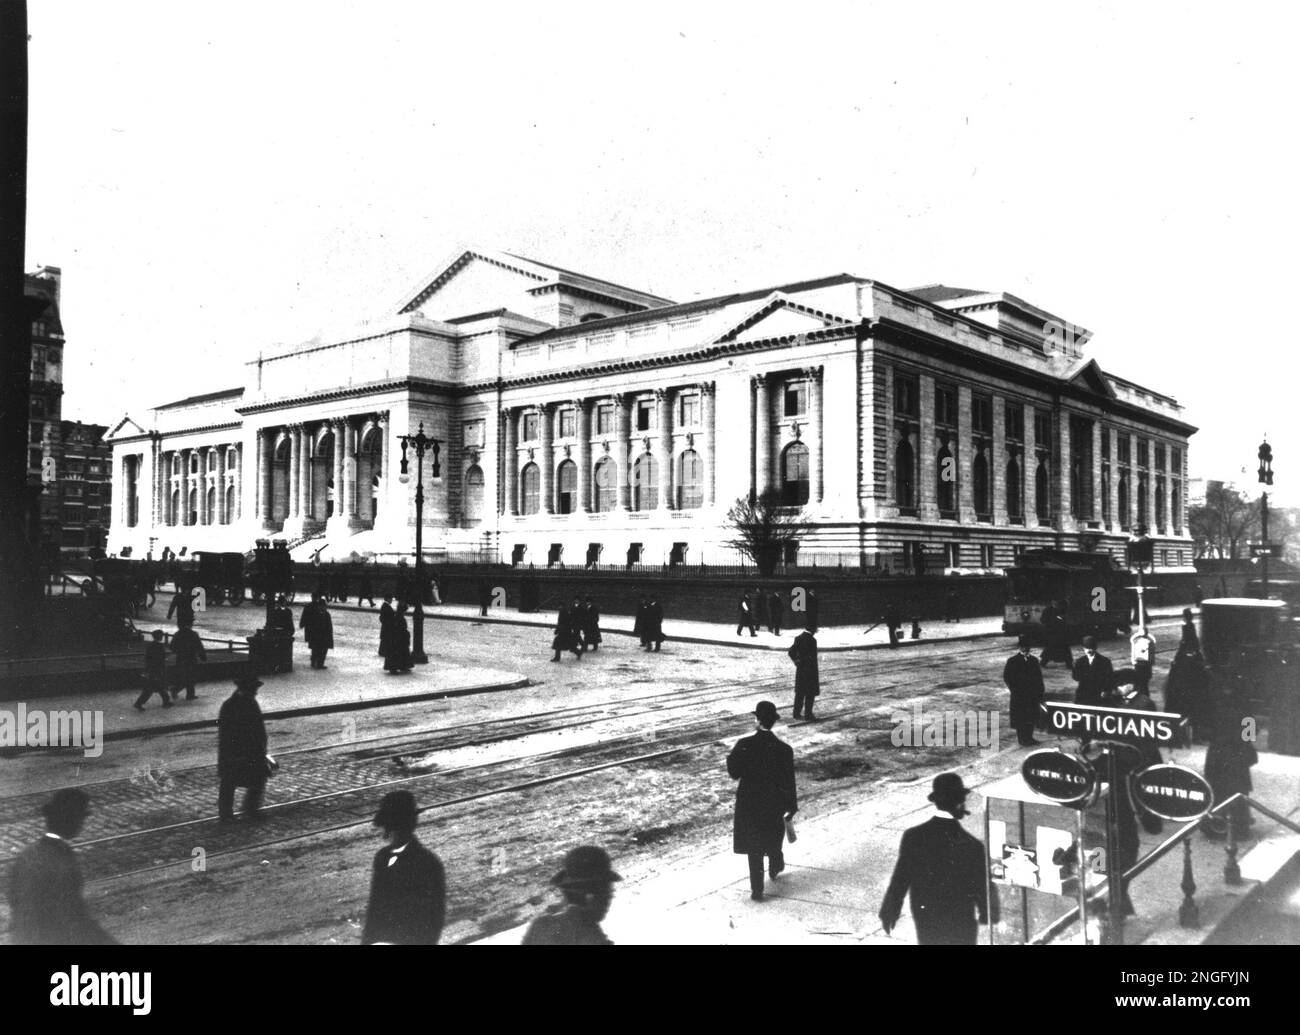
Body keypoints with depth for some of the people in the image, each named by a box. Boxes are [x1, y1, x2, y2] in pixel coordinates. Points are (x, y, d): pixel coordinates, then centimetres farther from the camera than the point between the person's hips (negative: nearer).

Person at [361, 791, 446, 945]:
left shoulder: (430, 864, -12)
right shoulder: (382, 856, 7)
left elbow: (435, 918, -9)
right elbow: (374, 905, 13)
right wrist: (367, 940, 8)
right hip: (378, 940, 5)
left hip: (409, 941, -5)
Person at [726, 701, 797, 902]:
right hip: (774, 804, 1)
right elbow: (788, 782, -10)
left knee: (754, 847, 11)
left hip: (749, 804, -1)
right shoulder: (783, 750, -16)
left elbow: (733, 772, -12)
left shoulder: (744, 745, -17)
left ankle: (757, 889, 10)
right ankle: (775, 868, 50)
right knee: (773, 838, 27)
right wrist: (791, 806, 1)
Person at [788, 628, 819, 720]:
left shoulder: (799, 638, 2)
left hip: (800, 670, 7)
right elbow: (813, 657, -18)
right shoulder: (812, 640, -18)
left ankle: (797, 713, 19)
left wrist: (797, 662, 8)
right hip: (809, 671, -7)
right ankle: (808, 714, 7)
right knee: (810, 693, 4)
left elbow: (791, 652, 0)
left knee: (800, 692, 14)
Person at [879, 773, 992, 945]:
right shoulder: (972, 846, -23)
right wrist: (985, 915, 8)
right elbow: (981, 887, -12)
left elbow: (900, 879, -10)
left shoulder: (913, 837, -16)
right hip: (961, 924, -2)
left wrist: (889, 912, 3)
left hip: (925, 921, 2)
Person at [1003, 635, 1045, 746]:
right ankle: (1022, 739, 10)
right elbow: (1006, 677, -6)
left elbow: (1039, 677, 10)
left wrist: (1041, 691, 4)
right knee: (1020, 718, 1)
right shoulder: (1012, 661, -6)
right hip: (1019, 695, -5)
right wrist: (1015, 690, -12)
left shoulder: (1033, 660, 8)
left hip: (1033, 695, 5)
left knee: (1031, 717, 10)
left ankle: (1029, 738, 22)